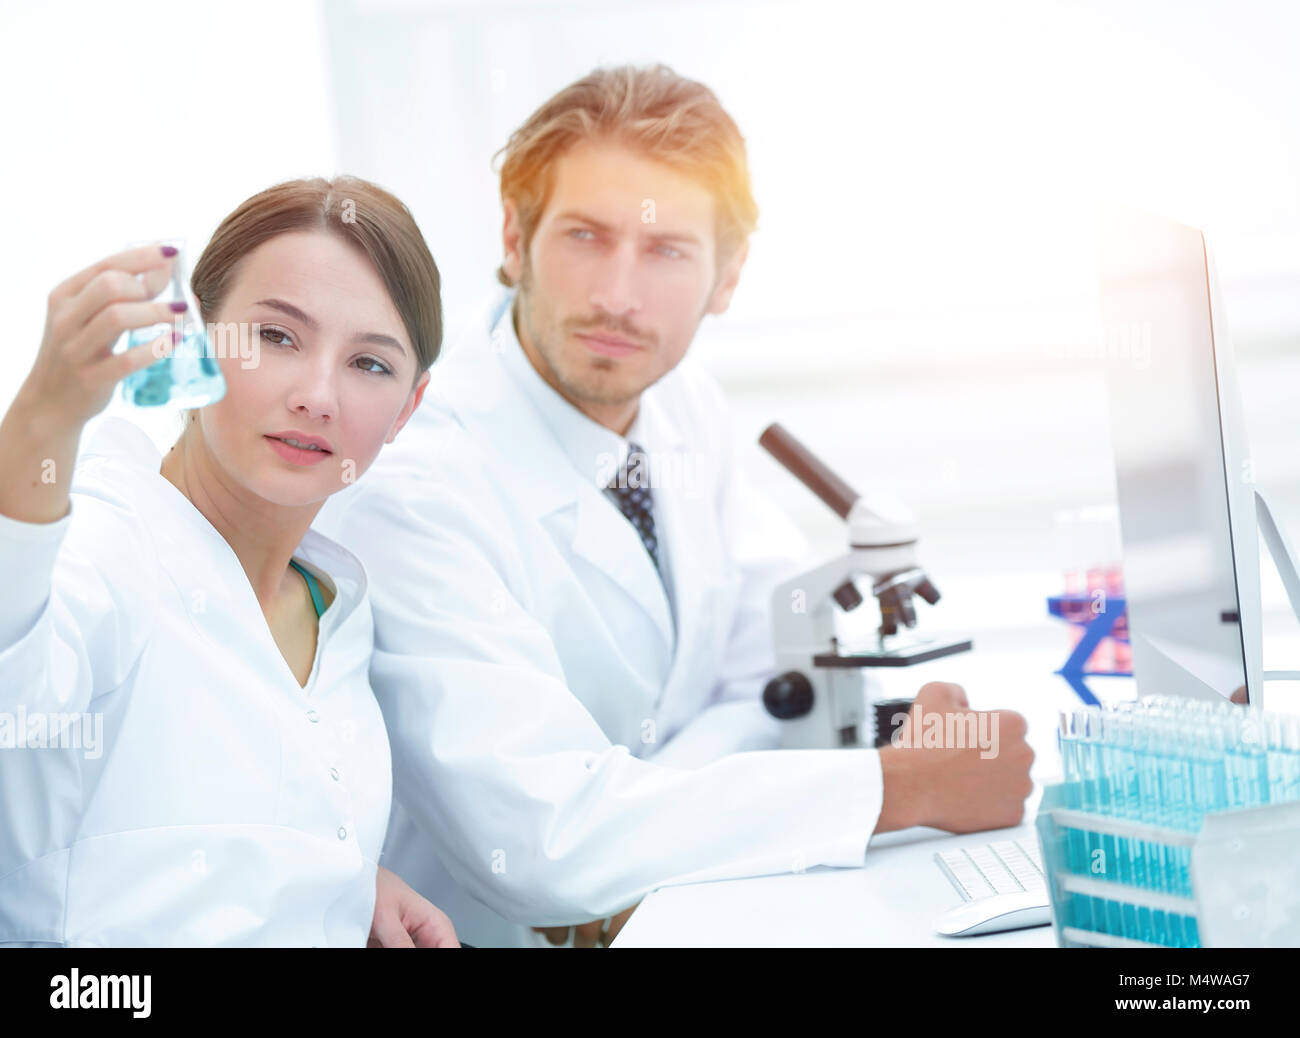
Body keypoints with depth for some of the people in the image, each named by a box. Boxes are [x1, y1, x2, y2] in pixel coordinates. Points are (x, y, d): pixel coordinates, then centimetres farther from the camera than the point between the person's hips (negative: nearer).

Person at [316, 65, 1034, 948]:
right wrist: (901, 787, -25)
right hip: (495, 932, -7)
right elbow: (542, 841, -27)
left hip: (661, 908, 7)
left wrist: (613, 827, -16)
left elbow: (780, 677, 3)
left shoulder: (683, 408, 0)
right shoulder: (407, 493, -21)